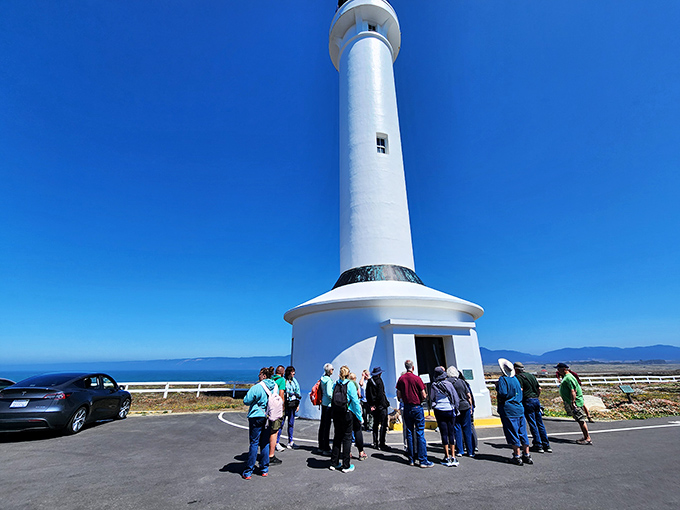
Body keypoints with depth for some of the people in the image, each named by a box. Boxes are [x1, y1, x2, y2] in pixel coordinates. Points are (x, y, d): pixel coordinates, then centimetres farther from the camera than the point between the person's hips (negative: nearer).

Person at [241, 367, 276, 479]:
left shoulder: (257, 387, -17)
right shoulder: (275, 386, 1)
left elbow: (246, 401, -11)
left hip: (257, 417, -5)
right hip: (269, 418, 5)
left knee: (254, 443, 4)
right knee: (265, 443, 14)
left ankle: (248, 472, 12)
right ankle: (264, 470, 22)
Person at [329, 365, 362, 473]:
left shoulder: (336, 384, 1)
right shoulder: (350, 384, -11)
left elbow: (333, 398, 4)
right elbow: (355, 401, -10)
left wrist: (334, 412, 13)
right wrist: (359, 416, -4)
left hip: (336, 414, 5)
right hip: (347, 414, -4)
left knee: (337, 436, 17)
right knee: (347, 438, 7)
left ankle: (334, 463, 25)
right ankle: (346, 466, 13)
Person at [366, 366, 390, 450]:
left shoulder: (369, 381, 8)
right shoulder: (379, 381, -14)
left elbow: (367, 395, 11)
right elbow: (381, 394, -19)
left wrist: (371, 404, 13)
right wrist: (385, 403, -11)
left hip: (373, 406, 7)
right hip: (381, 406, -7)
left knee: (375, 424, 16)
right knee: (382, 425, 0)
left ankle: (375, 443, 21)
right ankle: (380, 444, 1)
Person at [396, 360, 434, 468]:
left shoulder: (401, 379, 0)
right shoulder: (416, 378, -13)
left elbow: (399, 395, 3)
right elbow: (424, 395, -10)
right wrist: (420, 399, 10)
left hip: (407, 408, 4)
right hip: (417, 407, -4)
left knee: (409, 433, 11)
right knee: (420, 433, 1)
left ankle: (411, 459, 17)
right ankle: (423, 460, 4)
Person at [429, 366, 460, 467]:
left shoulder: (433, 385, -6)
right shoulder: (448, 384, -7)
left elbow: (431, 399, 4)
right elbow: (456, 397, -1)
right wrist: (456, 408, 11)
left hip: (439, 411, 0)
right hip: (450, 410, 1)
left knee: (444, 433, 5)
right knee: (451, 432, 10)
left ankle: (447, 458, 9)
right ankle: (453, 457, 14)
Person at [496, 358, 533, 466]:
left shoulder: (503, 379, -14)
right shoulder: (515, 379, 9)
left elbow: (502, 394, -23)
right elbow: (520, 392, 18)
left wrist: (497, 386, -8)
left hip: (508, 411, -7)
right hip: (519, 409, 7)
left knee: (512, 434, 2)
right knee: (522, 432, 13)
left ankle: (517, 456, 7)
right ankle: (527, 455, 20)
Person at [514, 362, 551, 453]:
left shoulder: (519, 377, -9)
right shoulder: (531, 375, 14)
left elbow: (520, 391, -17)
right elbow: (539, 389, 17)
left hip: (528, 401, -7)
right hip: (536, 400, 7)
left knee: (533, 425, 2)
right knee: (540, 424, 13)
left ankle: (538, 445, 6)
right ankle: (546, 445, 16)